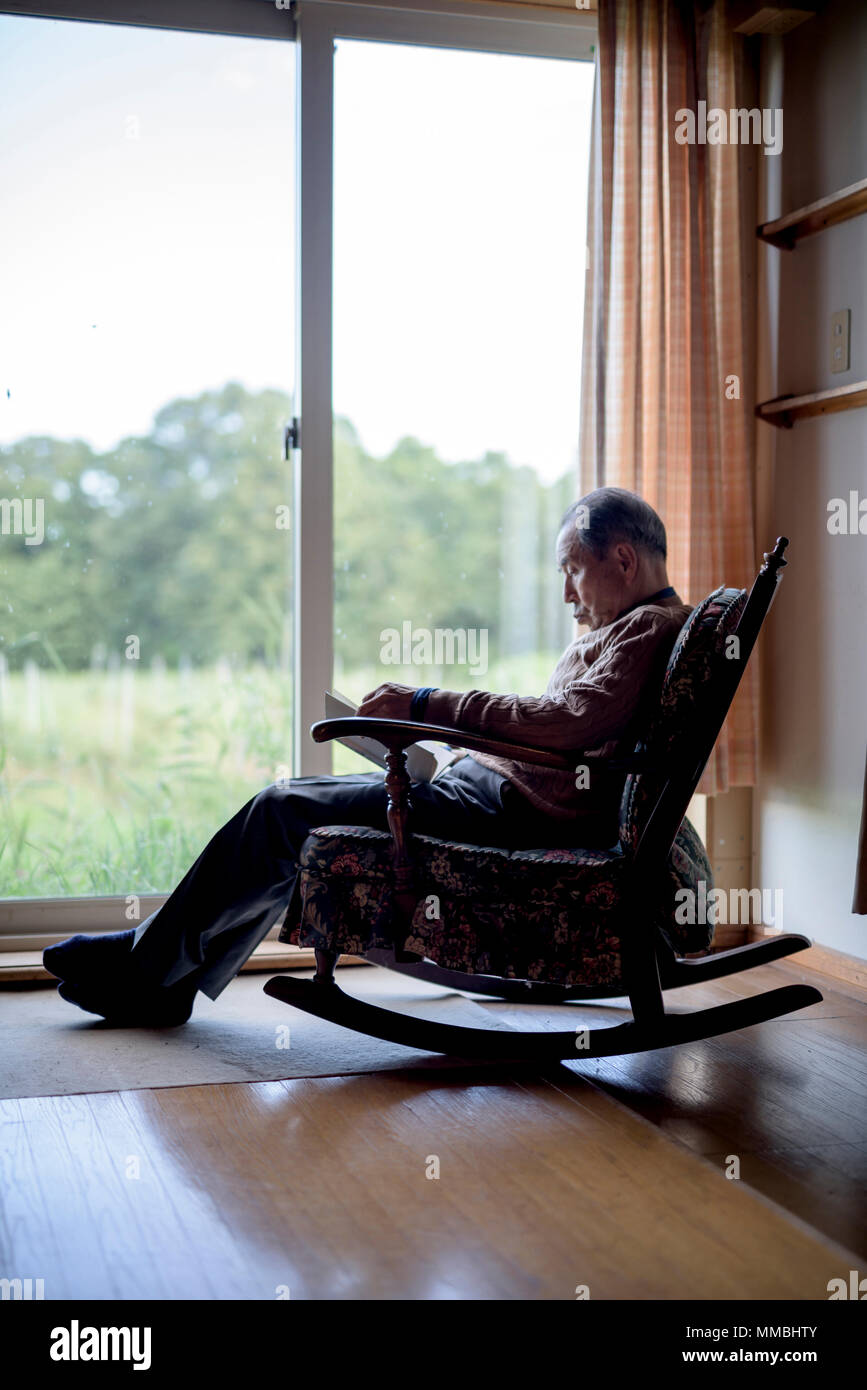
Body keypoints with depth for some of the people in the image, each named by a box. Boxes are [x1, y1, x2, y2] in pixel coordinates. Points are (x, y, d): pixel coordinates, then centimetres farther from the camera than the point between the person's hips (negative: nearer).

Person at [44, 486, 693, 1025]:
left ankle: (150, 965, 11)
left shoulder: (652, 628, -13)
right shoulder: (626, 629, 20)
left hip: (512, 808, -11)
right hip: (485, 783, 11)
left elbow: (569, 721, -28)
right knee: (293, 799, 12)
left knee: (281, 811, -6)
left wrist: (429, 705, -26)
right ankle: (165, 984, 16)